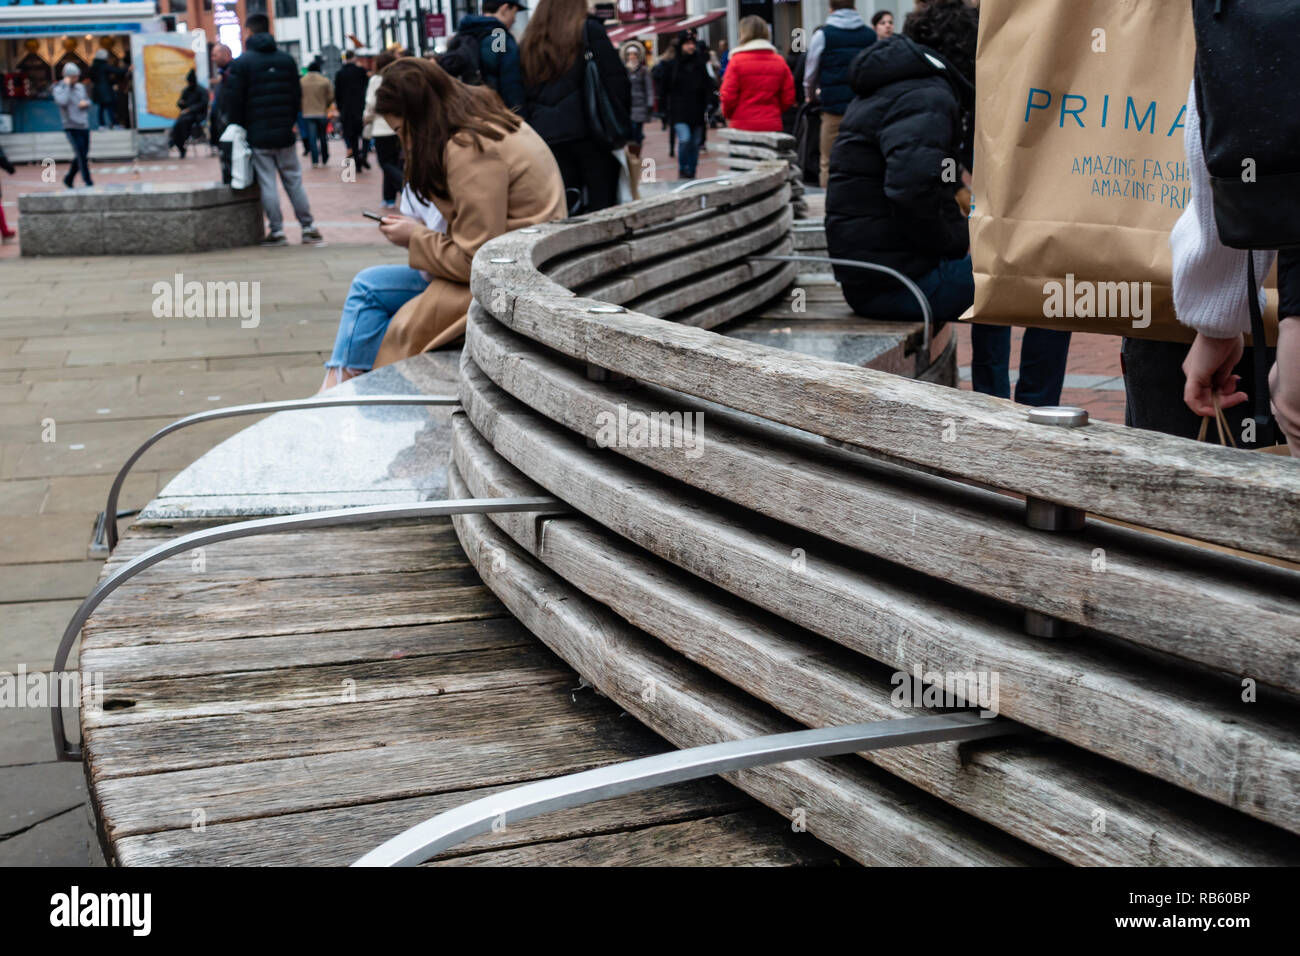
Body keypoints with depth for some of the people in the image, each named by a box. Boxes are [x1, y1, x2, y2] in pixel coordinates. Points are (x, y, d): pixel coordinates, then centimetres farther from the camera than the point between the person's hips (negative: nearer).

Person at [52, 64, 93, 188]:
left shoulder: (80, 87, 12)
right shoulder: (59, 88, -5)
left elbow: (88, 101, 24)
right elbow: (62, 101, -24)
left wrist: (86, 103, 0)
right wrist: (66, 85, -16)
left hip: (84, 126, 6)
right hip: (71, 127, -6)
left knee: (82, 156, 10)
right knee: (81, 155, -12)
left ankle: (69, 179, 27)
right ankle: (88, 183, -8)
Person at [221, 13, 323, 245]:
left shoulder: (241, 63, -7)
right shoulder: (286, 60, 6)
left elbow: (232, 100, -7)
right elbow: (297, 95, 9)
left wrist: (239, 126, 5)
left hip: (257, 136, -3)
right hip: (284, 133, 3)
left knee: (267, 183, 0)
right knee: (294, 180, 9)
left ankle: (276, 231, 0)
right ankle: (308, 228, 8)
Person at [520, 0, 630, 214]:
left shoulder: (528, 44, 15)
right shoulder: (589, 30, 1)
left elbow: (524, 97, 14)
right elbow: (616, 78, -3)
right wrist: (623, 125, 4)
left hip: (546, 137, 4)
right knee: (603, 205, -2)